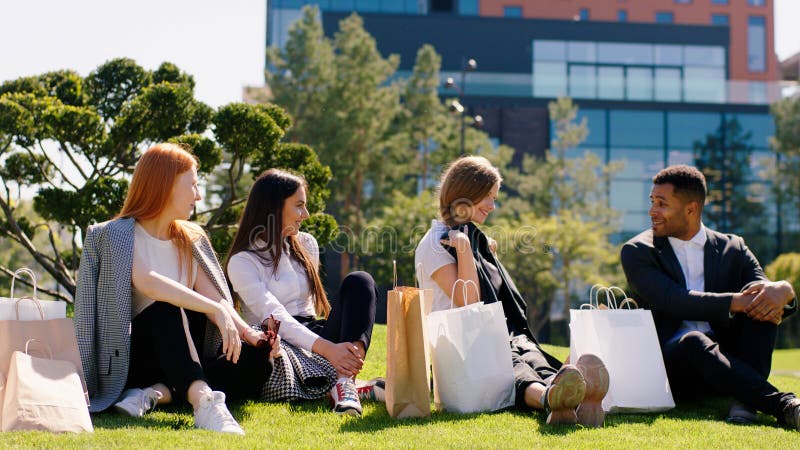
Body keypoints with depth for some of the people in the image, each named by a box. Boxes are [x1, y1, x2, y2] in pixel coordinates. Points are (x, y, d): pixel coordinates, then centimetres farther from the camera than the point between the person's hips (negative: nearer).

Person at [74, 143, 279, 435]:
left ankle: (158, 394, -30)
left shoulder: (191, 239, 13)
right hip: (129, 361, -6)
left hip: (181, 358, 6)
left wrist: (249, 333, -19)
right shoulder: (118, 235, -8)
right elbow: (148, 283, -28)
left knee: (257, 360, -18)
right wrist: (217, 310, -37)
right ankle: (203, 400, -52)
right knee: (166, 310, -35)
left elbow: (215, 298, 1)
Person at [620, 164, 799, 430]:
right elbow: (672, 301, -14)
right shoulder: (637, 251, 3)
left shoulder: (733, 249, 13)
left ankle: (744, 401, -32)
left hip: (723, 356, 4)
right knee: (693, 341, -36)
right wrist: (736, 302, -26)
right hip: (670, 363, -3)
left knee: (761, 303, -18)